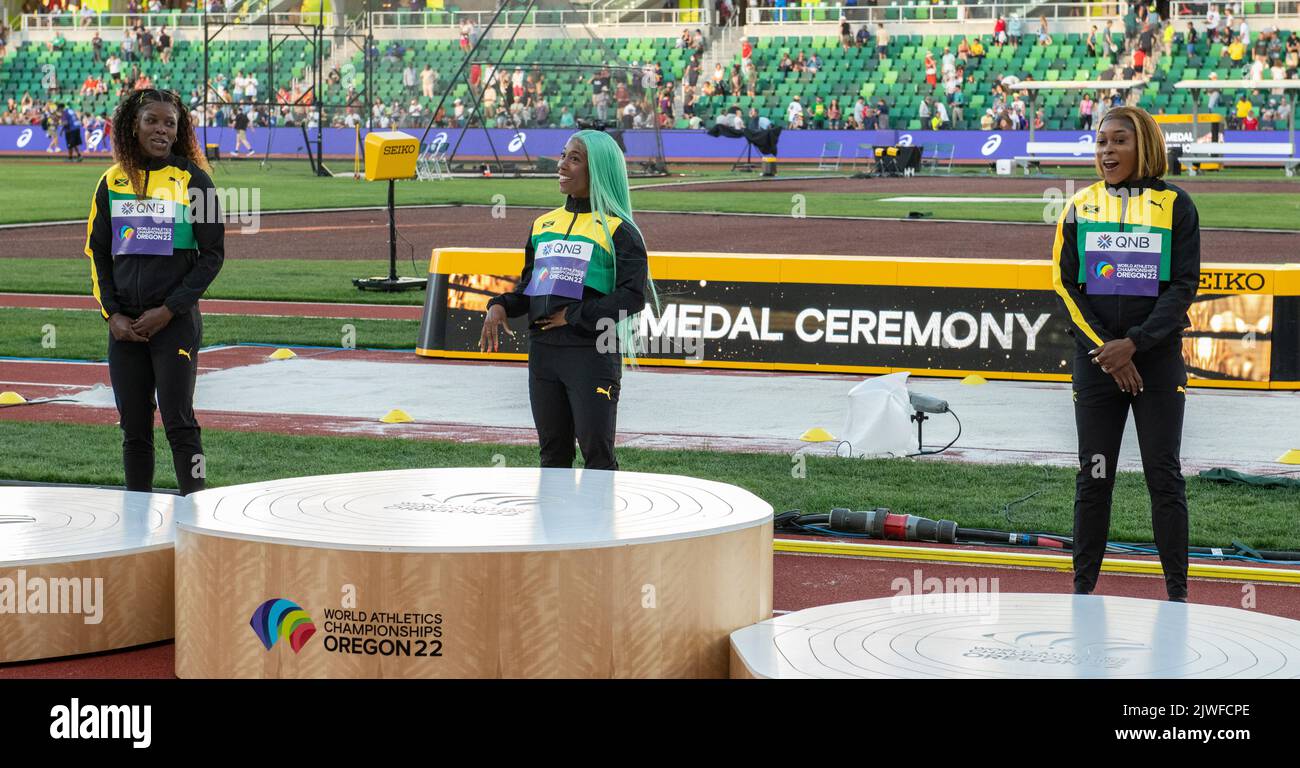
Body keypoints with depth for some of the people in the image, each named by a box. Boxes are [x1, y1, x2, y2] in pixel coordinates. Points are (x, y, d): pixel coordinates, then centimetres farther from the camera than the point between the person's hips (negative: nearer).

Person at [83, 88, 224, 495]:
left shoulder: (193, 179, -2)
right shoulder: (113, 182, 8)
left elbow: (212, 254, -3)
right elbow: (97, 252, 12)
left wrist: (169, 311, -10)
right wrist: (112, 313, -1)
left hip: (175, 322, -4)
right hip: (125, 325, 4)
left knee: (178, 422, -7)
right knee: (133, 428, 7)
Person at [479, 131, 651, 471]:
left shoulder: (617, 230, -4)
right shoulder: (543, 225, 15)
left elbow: (633, 295, -13)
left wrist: (575, 316, -14)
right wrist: (500, 306, 2)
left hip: (592, 353, -6)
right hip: (542, 351, 6)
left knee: (597, 452, -8)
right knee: (553, 452, 11)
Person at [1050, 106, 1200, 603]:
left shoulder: (1175, 206, 0)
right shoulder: (1080, 208, 6)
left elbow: (1184, 286, -4)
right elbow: (1066, 285, 2)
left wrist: (1133, 343, -14)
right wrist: (1104, 349, -9)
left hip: (1158, 360, -2)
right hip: (1096, 359, 2)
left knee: (1164, 476, 0)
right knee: (1094, 477, 4)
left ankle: (1177, 591, 6)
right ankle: (1083, 588, 12)